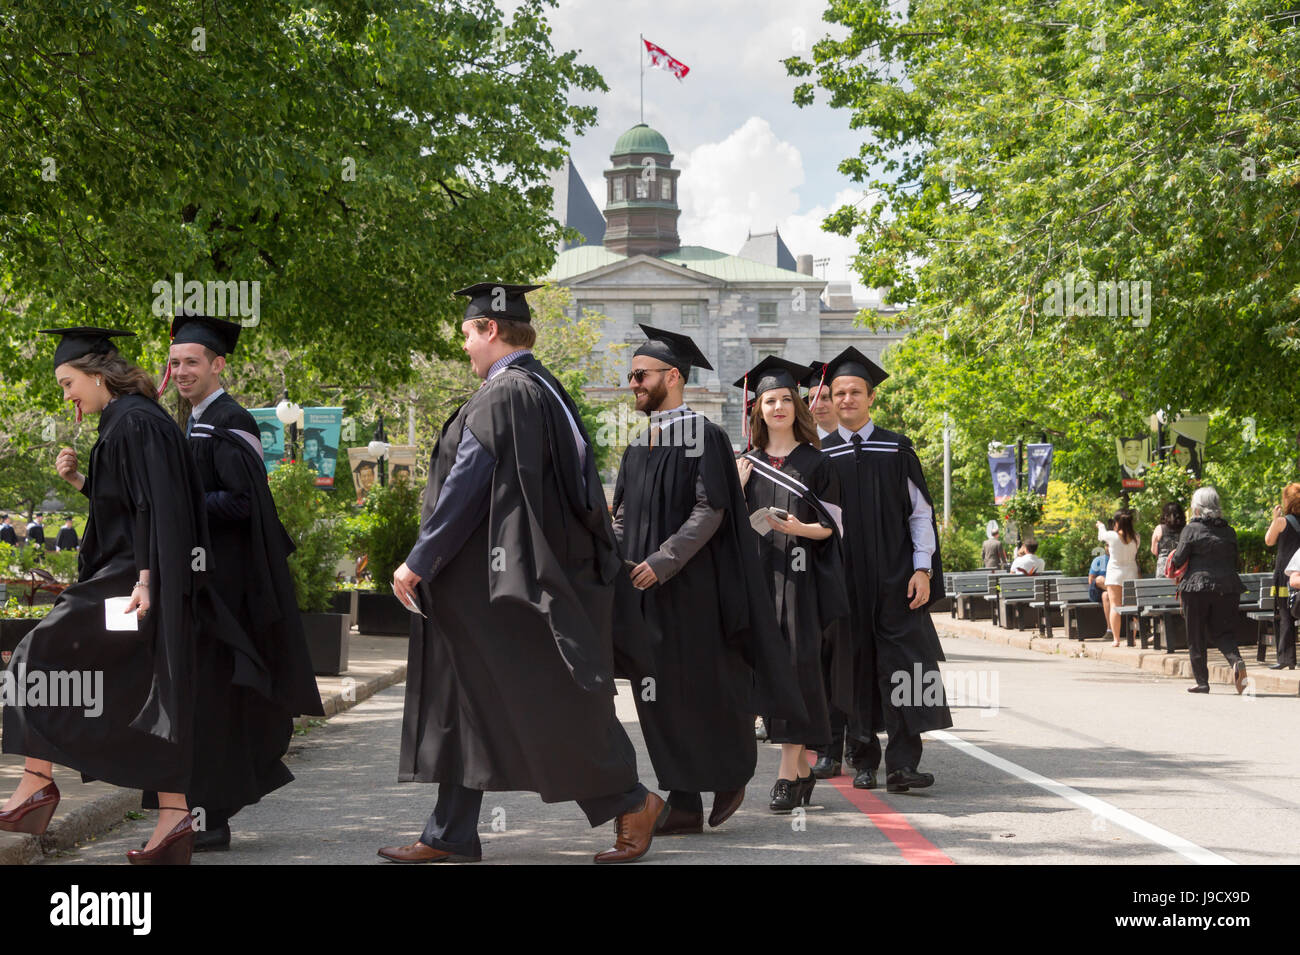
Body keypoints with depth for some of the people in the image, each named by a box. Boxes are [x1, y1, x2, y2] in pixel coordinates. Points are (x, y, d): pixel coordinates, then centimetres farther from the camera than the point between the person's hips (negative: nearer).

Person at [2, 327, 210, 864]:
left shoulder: (134, 423, -13)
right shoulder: (126, 422, 18)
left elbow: (156, 508, -21)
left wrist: (145, 580, -26)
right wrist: (80, 482, 12)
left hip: (132, 576, -10)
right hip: (144, 576, 10)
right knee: (152, 698, 6)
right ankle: (173, 820, 5)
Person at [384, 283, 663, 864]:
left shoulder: (503, 395, -17)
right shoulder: (544, 389, 13)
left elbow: (465, 489, -19)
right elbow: (568, 487, 18)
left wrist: (419, 561, -13)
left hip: (498, 581, -10)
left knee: (548, 704, -3)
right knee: (467, 702, 11)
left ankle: (629, 803, 6)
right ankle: (451, 836, 14)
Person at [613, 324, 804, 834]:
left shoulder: (702, 436, -7)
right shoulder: (638, 446, 16)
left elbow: (710, 511, -15)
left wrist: (663, 562, -21)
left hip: (692, 588, -7)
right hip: (647, 588, 7)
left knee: (702, 690, -2)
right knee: (660, 696, 4)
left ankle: (731, 778, 20)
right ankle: (684, 806, 7)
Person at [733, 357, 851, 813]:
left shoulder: (814, 462, 4)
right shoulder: (747, 464, 13)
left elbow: (830, 524, 1)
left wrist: (801, 528, -18)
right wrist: (737, 488, -5)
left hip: (799, 575, -3)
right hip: (757, 574, 4)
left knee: (795, 663, -11)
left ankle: (788, 772, -13)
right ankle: (802, 766, 13)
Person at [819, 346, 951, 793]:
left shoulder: (896, 449, 5)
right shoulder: (821, 455, 6)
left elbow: (921, 511, 4)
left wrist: (923, 569, -6)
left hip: (895, 576, -1)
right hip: (844, 580, 1)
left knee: (903, 663, -9)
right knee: (856, 664, 3)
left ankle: (902, 763, -12)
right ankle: (865, 760, 12)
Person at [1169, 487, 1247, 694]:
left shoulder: (1191, 529, -4)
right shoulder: (1229, 531, 9)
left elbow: (1178, 560, -5)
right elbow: (1234, 562, 13)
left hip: (1197, 586, -3)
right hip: (1227, 588, 4)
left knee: (1196, 637, 6)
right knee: (1222, 632, 9)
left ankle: (1202, 681, 7)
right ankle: (1236, 660, -20)